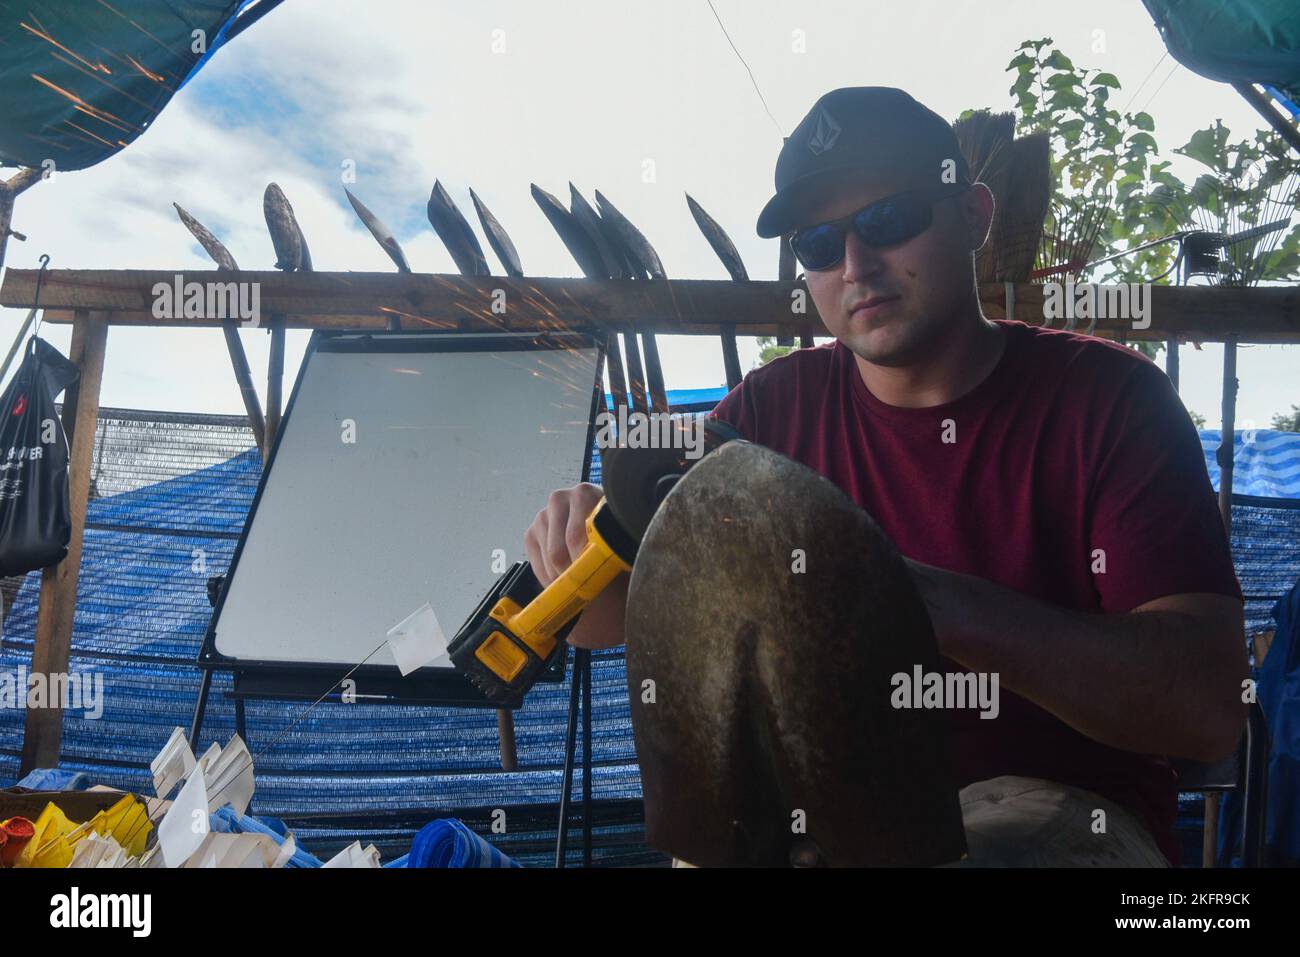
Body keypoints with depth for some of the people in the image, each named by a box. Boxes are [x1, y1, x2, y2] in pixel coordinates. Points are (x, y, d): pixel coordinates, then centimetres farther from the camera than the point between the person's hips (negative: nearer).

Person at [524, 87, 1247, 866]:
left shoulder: (1103, 397, -6)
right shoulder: (773, 408, 3)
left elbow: (1210, 706, -17)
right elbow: (608, 620, 7)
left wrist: (938, 603, -31)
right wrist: (586, 544, -17)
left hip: (1053, 803, -3)